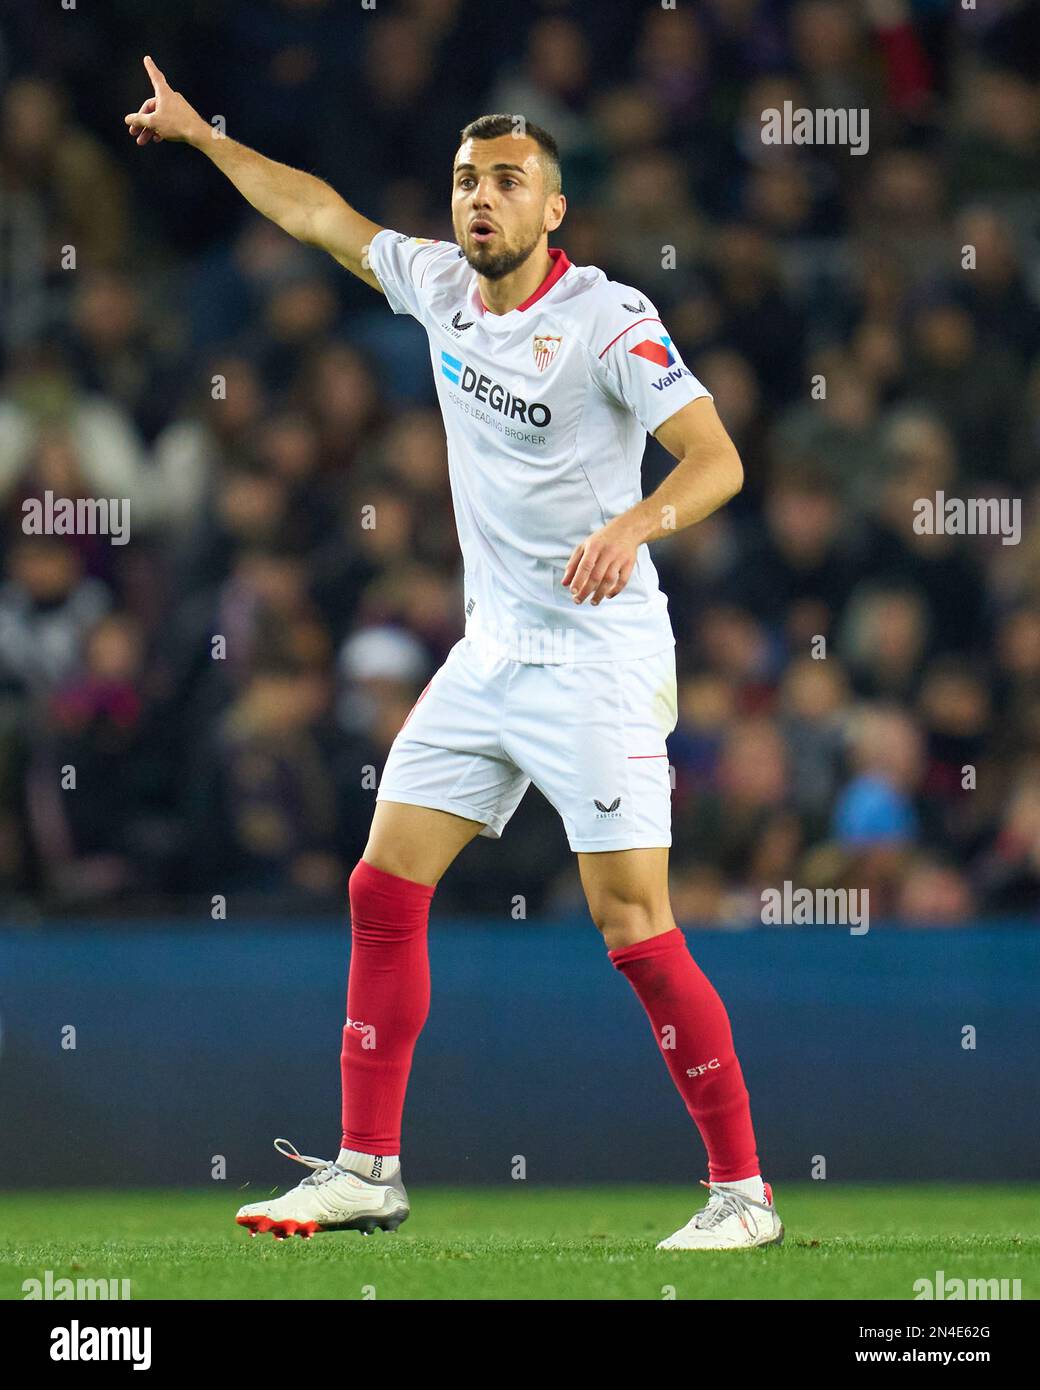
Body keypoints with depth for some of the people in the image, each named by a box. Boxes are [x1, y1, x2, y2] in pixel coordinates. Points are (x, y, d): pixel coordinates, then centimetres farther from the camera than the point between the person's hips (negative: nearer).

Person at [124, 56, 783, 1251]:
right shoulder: (439, 286, 6)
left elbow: (715, 457, -22)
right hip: (489, 652, 7)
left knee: (635, 931, -13)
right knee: (383, 892, 5)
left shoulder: (606, 319, -15)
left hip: (597, 659, -7)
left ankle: (741, 1189, -6)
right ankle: (367, 1171, 12)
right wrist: (199, 134, 27)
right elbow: (317, 215, 22)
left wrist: (633, 525, -40)